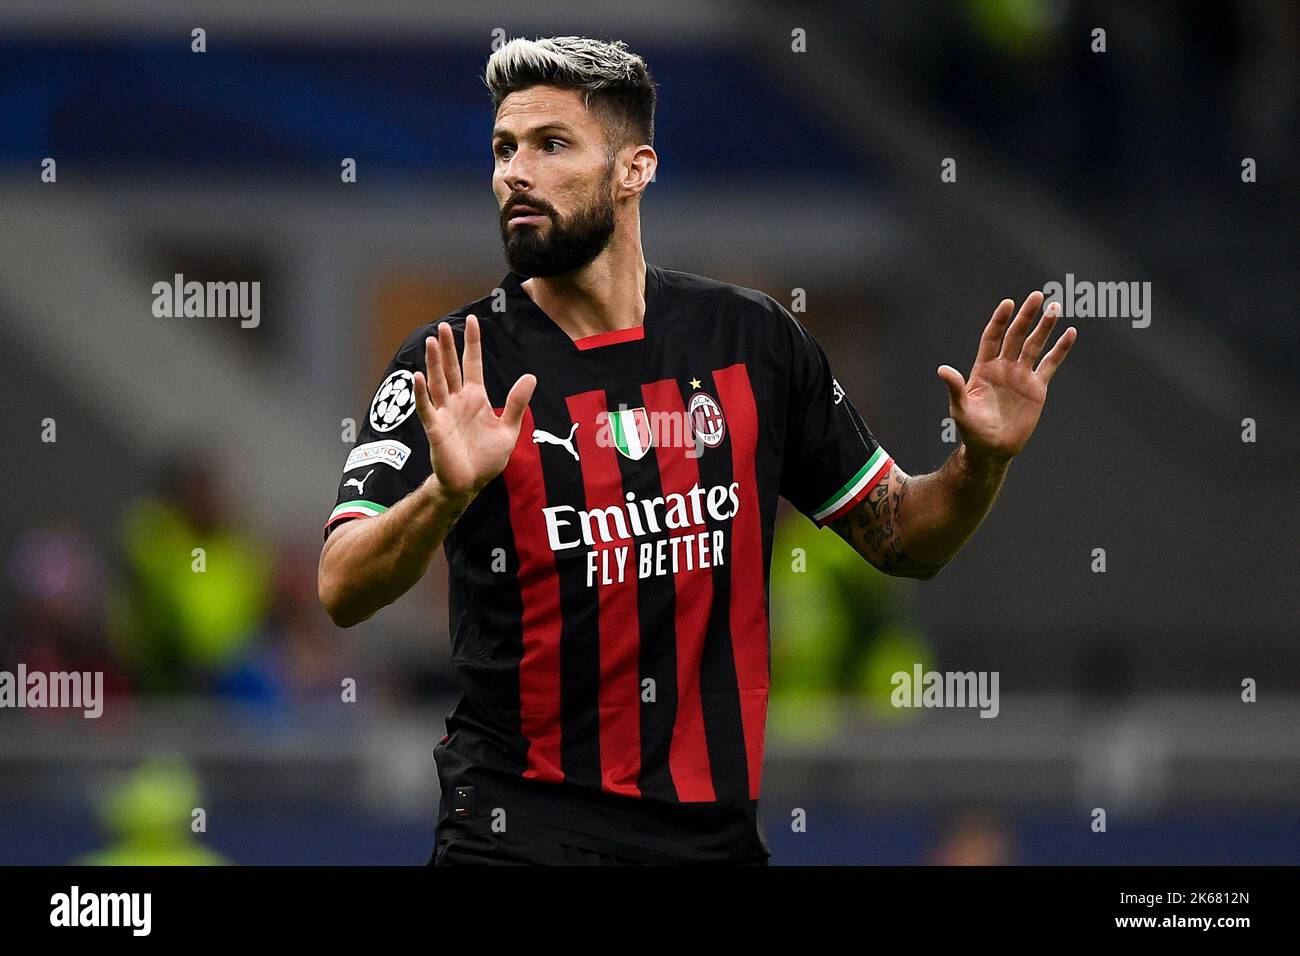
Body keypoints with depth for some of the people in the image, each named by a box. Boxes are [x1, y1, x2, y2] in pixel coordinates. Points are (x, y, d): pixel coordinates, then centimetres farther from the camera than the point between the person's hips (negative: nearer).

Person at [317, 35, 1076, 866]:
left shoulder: (753, 339, 3)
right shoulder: (453, 369, -7)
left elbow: (898, 538, 11)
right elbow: (344, 592, -19)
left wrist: (982, 462, -9)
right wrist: (447, 491, -37)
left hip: (716, 828, 3)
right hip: (521, 828, -3)